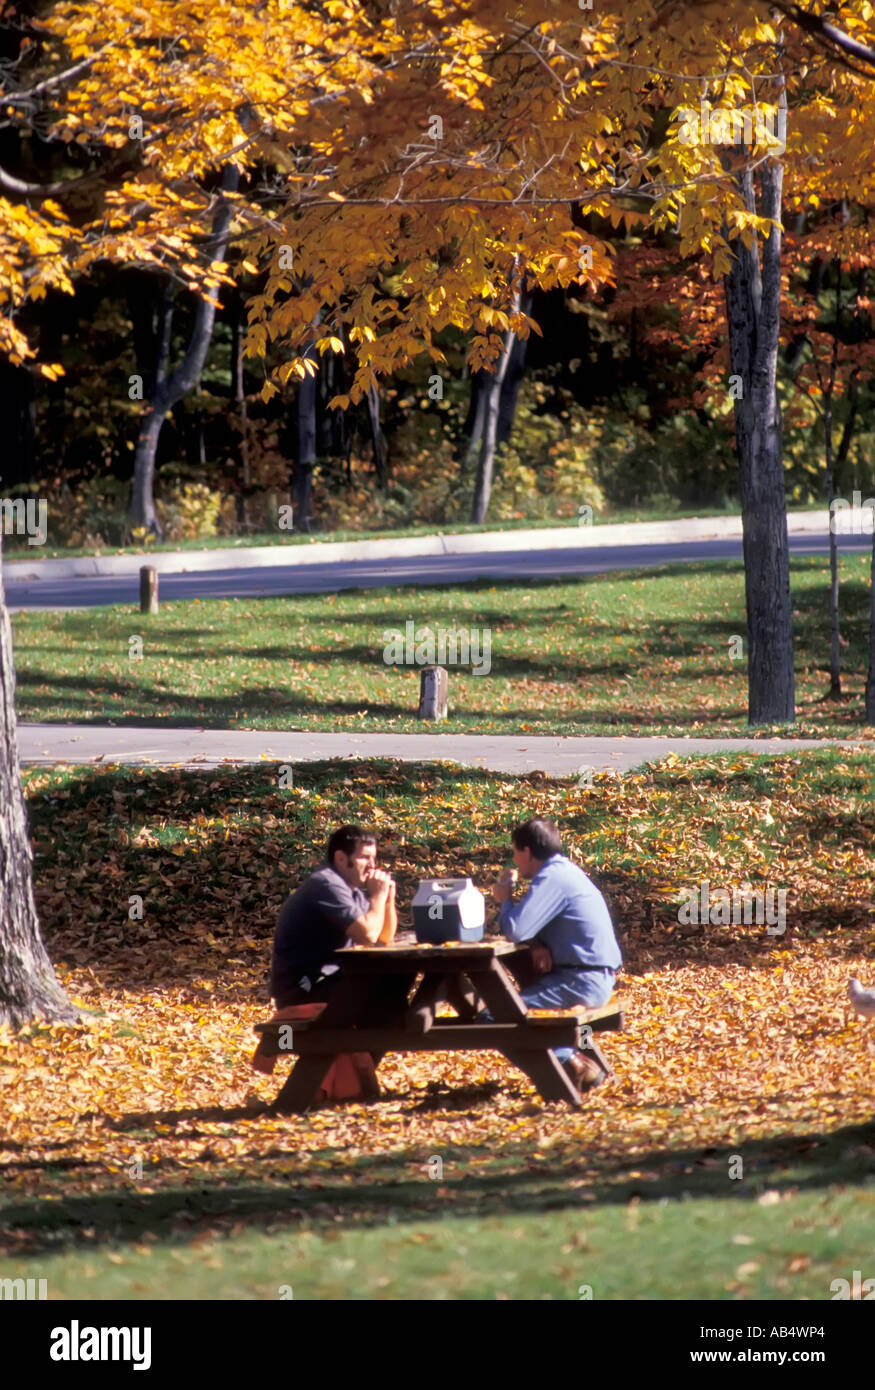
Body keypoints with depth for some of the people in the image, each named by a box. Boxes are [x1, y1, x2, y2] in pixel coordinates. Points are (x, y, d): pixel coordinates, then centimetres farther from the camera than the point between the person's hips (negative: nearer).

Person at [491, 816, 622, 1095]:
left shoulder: (551, 879, -14)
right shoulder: (564, 871, 17)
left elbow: (515, 929, -23)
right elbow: (532, 924, 23)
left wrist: (505, 899, -2)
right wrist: (539, 946, 0)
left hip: (584, 982, -10)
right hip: (596, 977, 10)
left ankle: (572, 1064, -11)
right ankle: (575, 1059, 11)